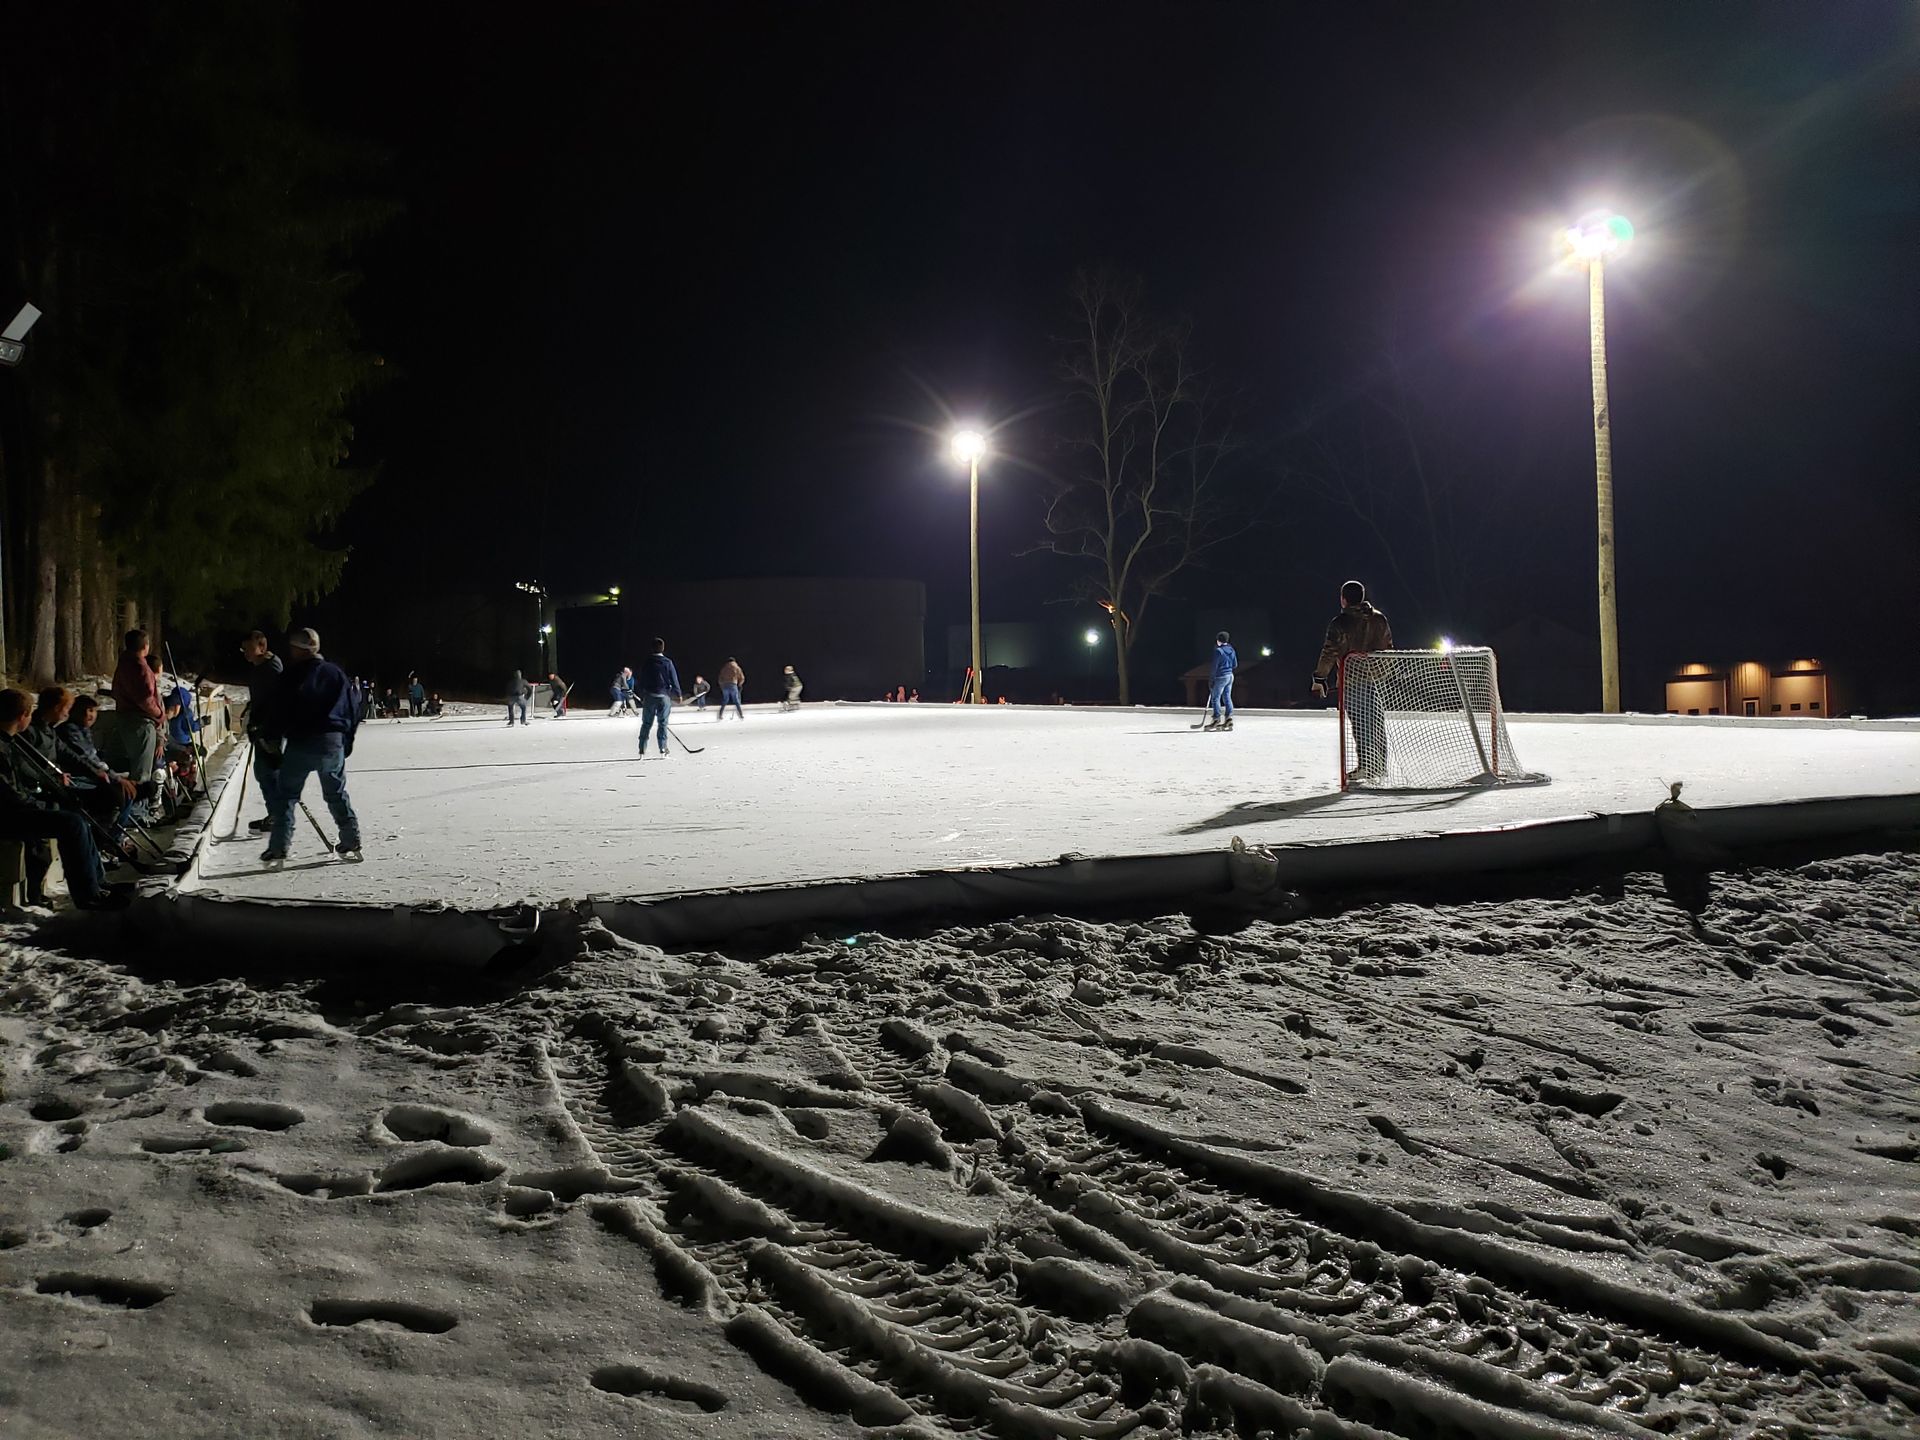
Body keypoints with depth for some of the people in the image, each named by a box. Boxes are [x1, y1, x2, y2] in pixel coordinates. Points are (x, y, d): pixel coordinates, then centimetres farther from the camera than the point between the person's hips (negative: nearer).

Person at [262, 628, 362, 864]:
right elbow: (354, 710, 10)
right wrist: (346, 742, 18)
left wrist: (276, 740, 7)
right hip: (333, 743, 4)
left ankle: (278, 848, -2)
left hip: (300, 743, -4)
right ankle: (351, 842, 14)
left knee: (286, 794, 4)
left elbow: (279, 713, -5)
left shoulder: (292, 676, -5)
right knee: (337, 793, 16)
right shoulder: (336, 673, 8)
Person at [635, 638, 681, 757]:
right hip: (664, 696, -2)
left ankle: (642, 748, 6)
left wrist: (642, 696, 16)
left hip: (649, 697, 2)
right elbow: (674, 680, -4)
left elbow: (640, 681, 7)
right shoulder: (667, 663, -6)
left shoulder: (646, 662, 1)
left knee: (646, 723, 8)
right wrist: (678, 694, 8)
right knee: (663, 723, 4)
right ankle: (663, 747, 1)